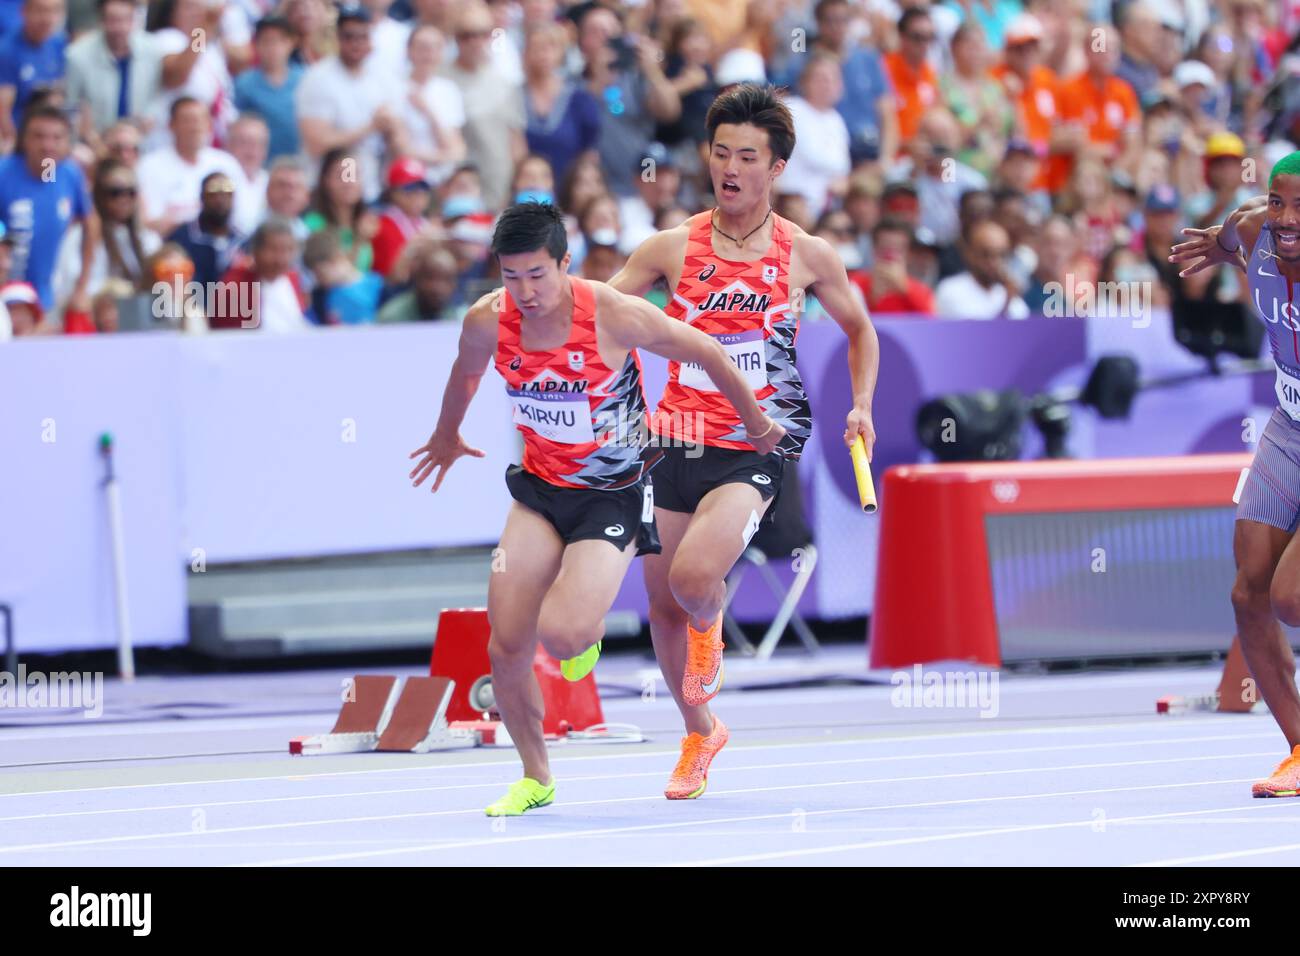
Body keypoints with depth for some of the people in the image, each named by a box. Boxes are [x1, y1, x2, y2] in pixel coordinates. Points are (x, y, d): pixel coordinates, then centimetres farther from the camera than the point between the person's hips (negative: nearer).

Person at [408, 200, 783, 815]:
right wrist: (446, 436, 33)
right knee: (506, 648, -7)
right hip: (540, 489, 4)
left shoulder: (613, 315, -22)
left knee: (561, 635, -24)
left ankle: (589, 626, 16)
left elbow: (705, 352, -7)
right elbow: (465, 373, 15)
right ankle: (535, 778, 17)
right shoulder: (487, 322, -11)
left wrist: (756, 425, 6)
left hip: (615, 494, -4)